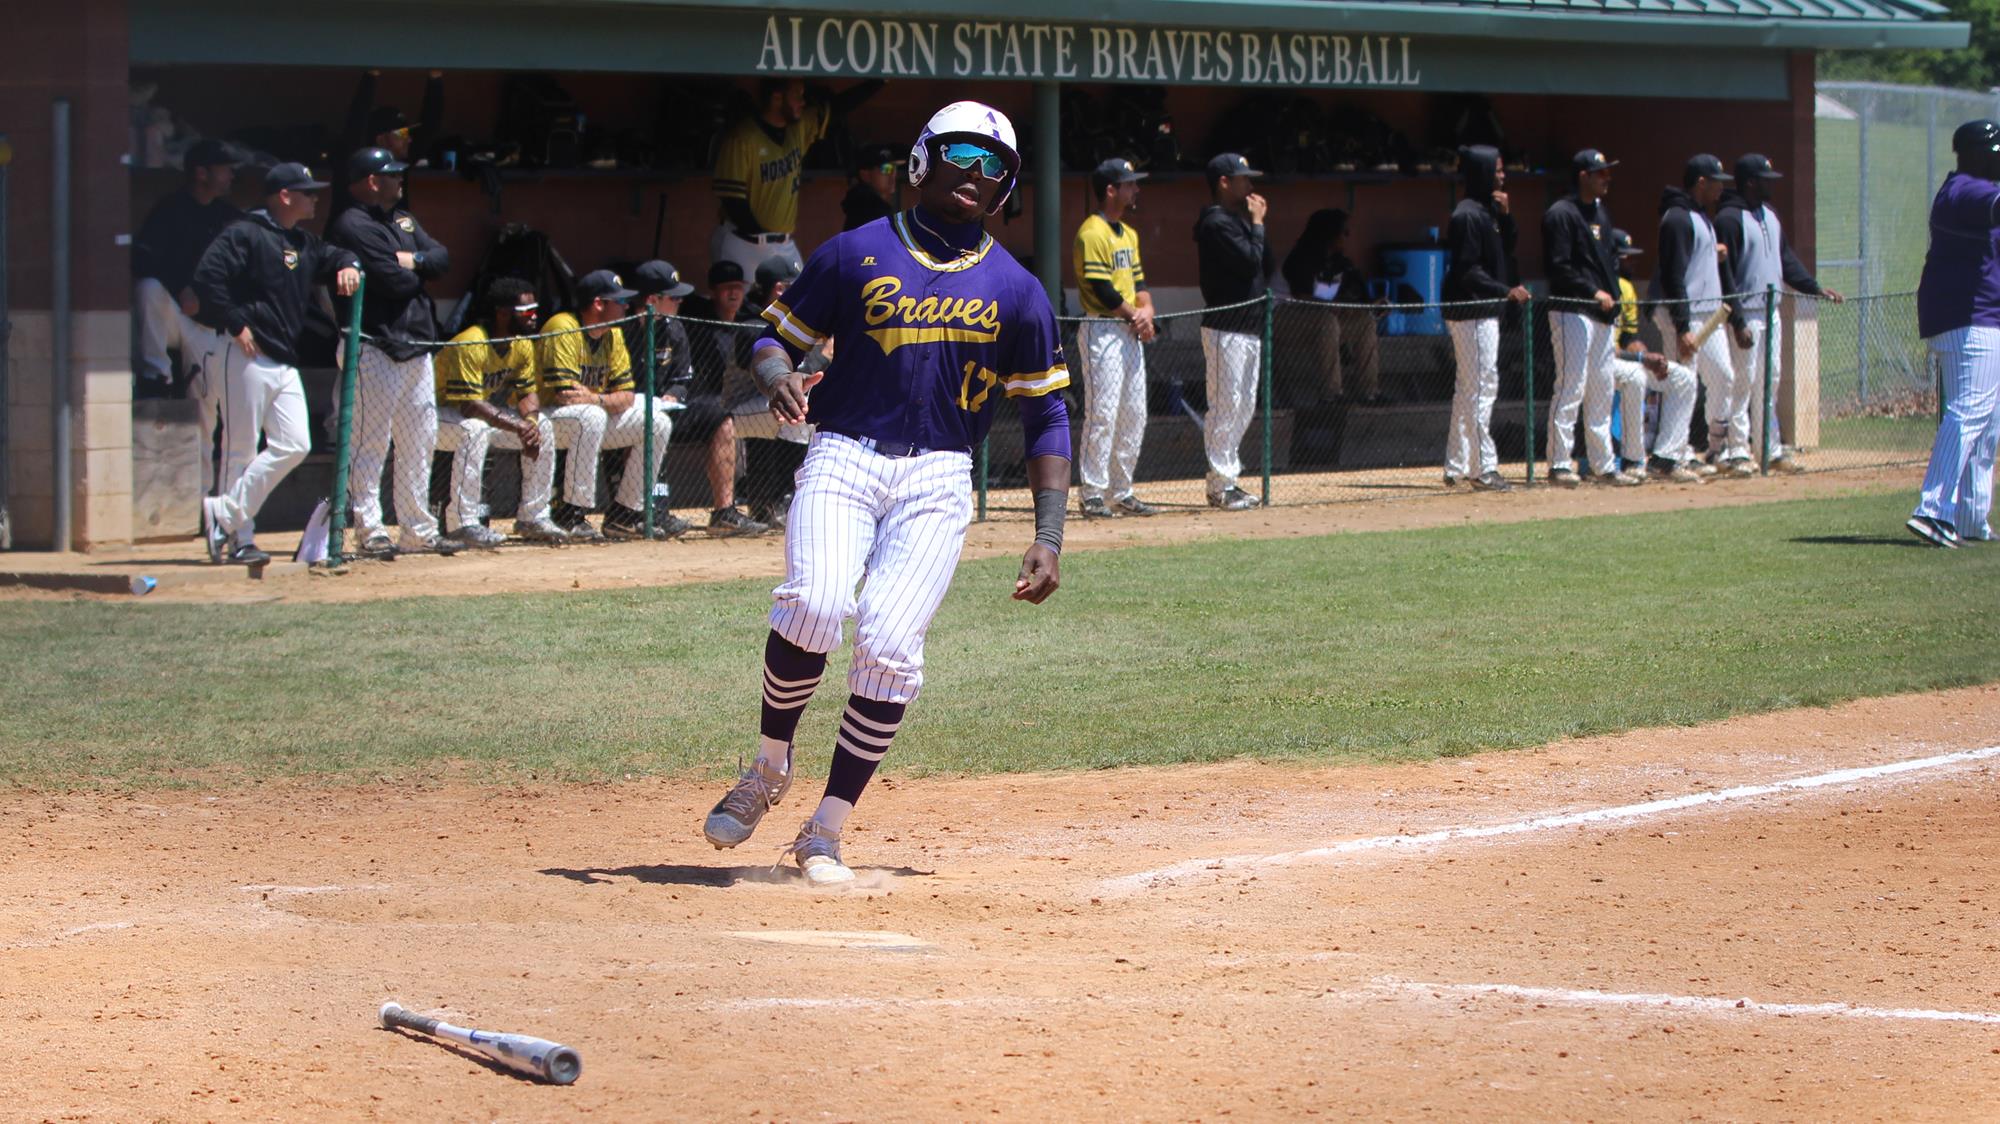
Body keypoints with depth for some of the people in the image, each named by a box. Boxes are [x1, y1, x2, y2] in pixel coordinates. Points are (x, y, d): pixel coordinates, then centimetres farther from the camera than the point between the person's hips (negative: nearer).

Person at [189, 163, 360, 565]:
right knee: (241, 449, -5)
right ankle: (238, 536, 1)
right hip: (247, 358, -9)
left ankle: (225, 515, 7)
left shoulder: (303, 242, 18)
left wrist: (347, 265, 7)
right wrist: (235, 325, -18)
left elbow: (334, 256, 32)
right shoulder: (245, 234, -10)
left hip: (285, 362, 9)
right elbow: (206, 276, -18)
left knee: (294, 445, 2)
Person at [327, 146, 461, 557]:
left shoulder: (404, 220, 18)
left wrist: (413, 261, -10)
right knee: (371, 443, -7)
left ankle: (419, 530, 18)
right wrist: (420, 274, 1)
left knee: (420, 444, 12)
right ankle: (370, 531, -7)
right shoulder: (353, 226, -12)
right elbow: (393, 281, -19)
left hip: (416, 349, 9)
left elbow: (443, 259, 9)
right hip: (377, 350, -9)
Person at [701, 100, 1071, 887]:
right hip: (844, 458, -1)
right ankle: (769, 769, -1)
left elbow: (1046, 416, 13)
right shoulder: (856, 254, 8)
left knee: (891, 643, -15)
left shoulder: (1015, 290, 11)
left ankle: (826, 833, -3)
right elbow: (779, 336, 11)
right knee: (815, 604, -26)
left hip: (938, 480, 1)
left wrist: (1049, 538, 4)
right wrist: (778, 379, -15)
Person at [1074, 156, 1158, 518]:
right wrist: (1134, 317, -10)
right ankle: (1092, 495, -8)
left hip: (1131, 333, 10)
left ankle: (1122, 493, 17)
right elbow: (1101, 288, -18)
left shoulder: (1129, 234, 18)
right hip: (1102, 330, -10)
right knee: (1102, 413, -10)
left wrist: (1146, 309, -1)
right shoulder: (1093, 233, -13)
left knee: (1134, 416, 10)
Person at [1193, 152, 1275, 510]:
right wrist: (1257, 225, -9)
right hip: (1226, 329, -10)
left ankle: (1226, 480, 18)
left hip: (1249, 328, 10)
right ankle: (1221, 486, -6)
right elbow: (1250, 262, -22)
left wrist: (1257, 224, 6)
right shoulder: (1216, 223, -13)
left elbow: (1266, 267, 15)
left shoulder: (1238, 221, 18)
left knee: (1244, 406, 13)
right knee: (1226, 408, -8)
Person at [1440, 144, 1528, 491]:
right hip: (1472, 311, -11)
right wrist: (1506, 291, -21)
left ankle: (1457, 467, 18)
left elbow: (1510, 244, 16)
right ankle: (1483, 468, -11)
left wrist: (1506, 214, 2)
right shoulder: (1468, 215, -15)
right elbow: (1467, 270, -19)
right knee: (1482, 385, -10)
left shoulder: (1489, 211, 14)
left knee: (1468, 389, 13)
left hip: (1485, 310, 11)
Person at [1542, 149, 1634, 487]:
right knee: (1571, 387, -10)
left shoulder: (1601, 214, 18)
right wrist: (1593, 292, -18)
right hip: (1573, 313, -9)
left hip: (1603, 313, 9)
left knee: (1602, 392, 11)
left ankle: (1604, 465, 16)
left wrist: (1612, 295, 10)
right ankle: (1559, 465, -7)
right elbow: (1558, 266, -16)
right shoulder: (1561, 215, -10)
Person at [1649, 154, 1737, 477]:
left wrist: (1715, 256, 8)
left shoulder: (1702, 217, 17)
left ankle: (1718, 450, 26)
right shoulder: (1678, 218, -15)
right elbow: (1673, 276, -21)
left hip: (1709, 313, 10)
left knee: (1724, 377, 13)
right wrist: (1682, 328, -24)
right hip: (1684, 315, -10)